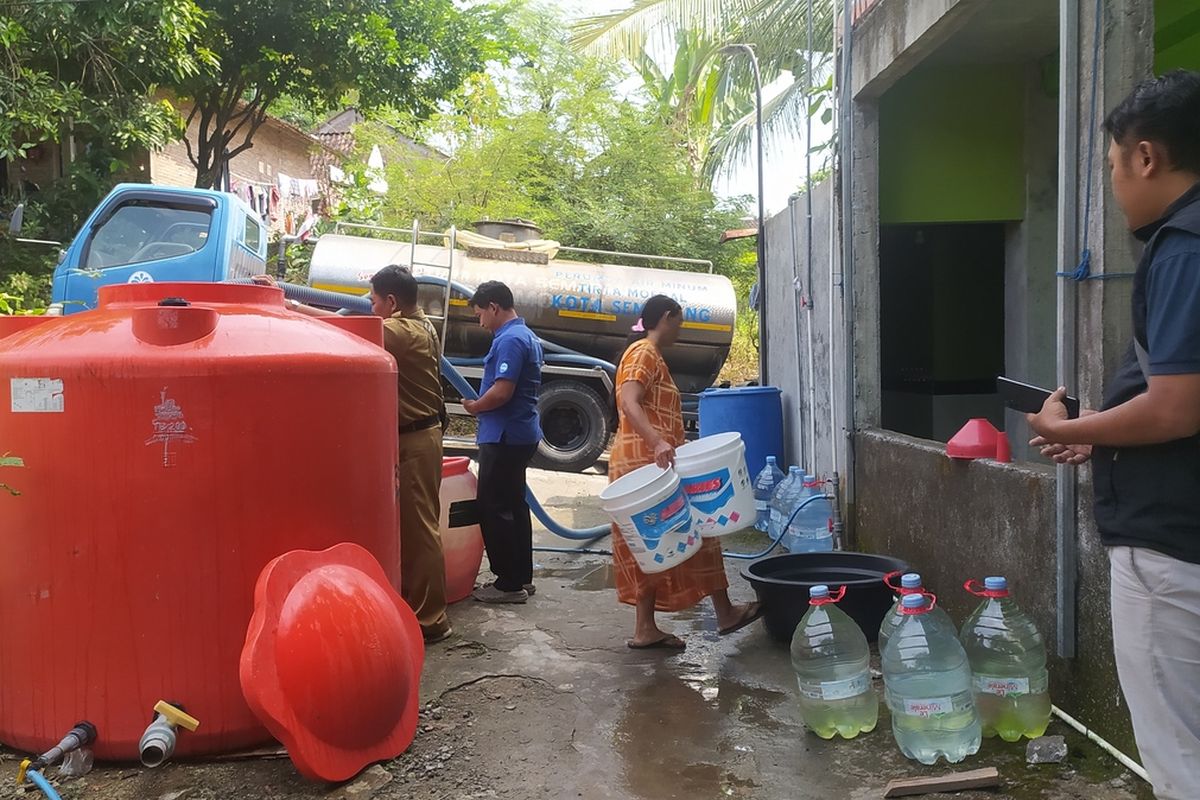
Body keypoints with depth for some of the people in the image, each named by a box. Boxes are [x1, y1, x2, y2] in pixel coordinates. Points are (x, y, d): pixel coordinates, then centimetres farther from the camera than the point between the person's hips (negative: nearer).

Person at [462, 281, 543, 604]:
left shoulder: (509, 340, -18)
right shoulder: (526, 336, 15)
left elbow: (502, 391, -25)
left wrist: (475, 406, -9)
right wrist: (483, 406, 13)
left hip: (504, 437, -10)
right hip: (521, 434, 10)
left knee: (493, 509, -3)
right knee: (514, 506, 15)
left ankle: (509, 583, 2)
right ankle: (522, 576, 22)